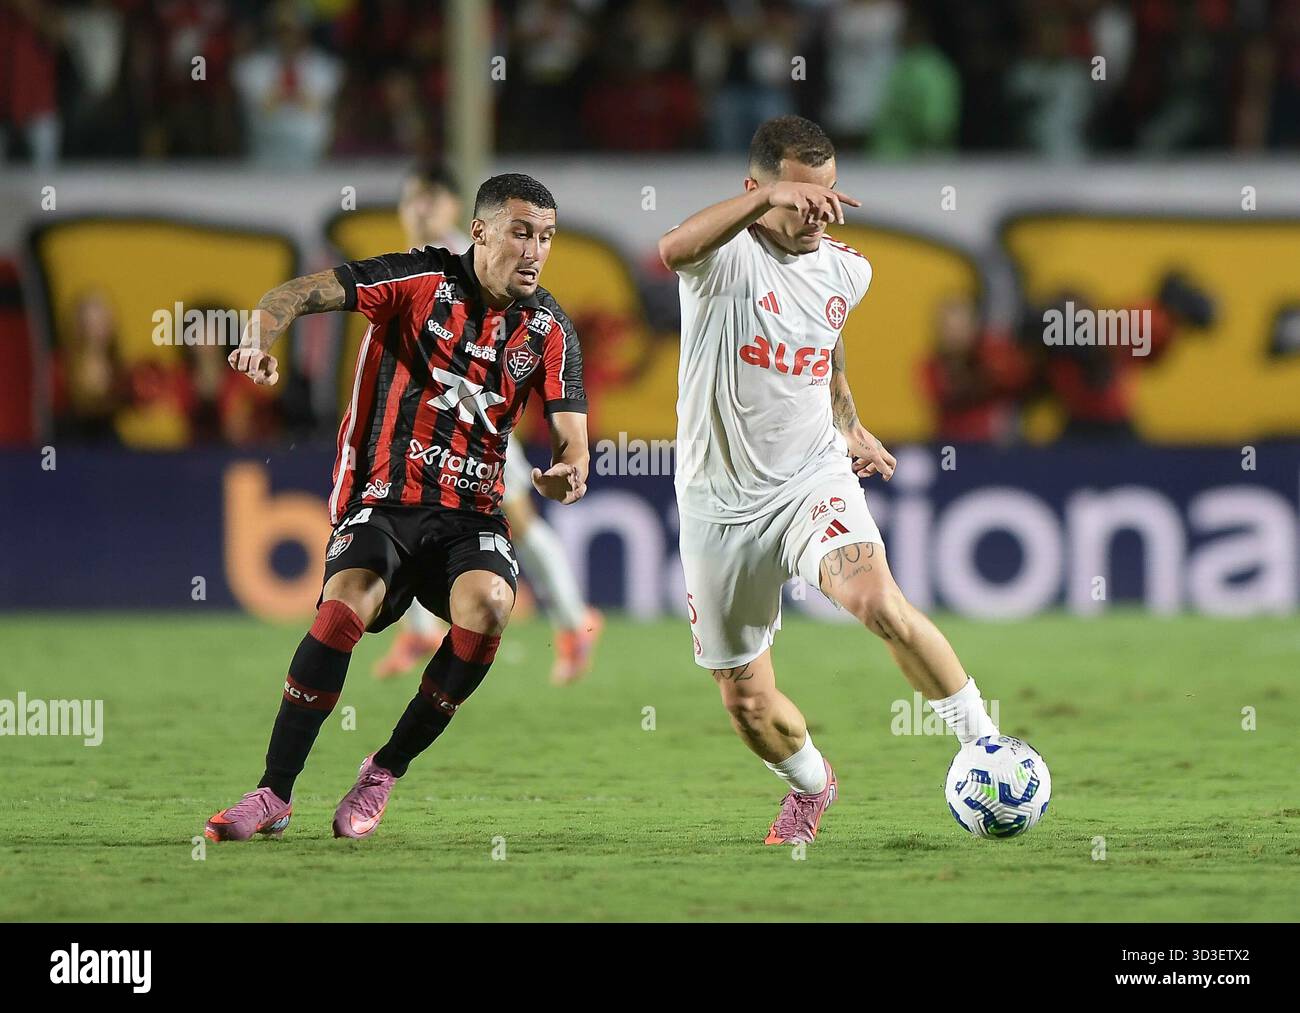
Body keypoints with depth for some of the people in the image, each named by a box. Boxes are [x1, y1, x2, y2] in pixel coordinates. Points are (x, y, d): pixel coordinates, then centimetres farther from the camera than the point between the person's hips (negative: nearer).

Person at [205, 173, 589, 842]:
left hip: (471, 512, 3)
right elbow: (300, 292, -14)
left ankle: (384, 773, -9)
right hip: (382, 500, -3)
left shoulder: (549, 329, 5)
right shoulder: (423, 279, -5)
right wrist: (262, 336, -37)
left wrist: (566, 474, -22)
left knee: (488, 603, -30)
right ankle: (274, 796, -17)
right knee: (347, 602, -32)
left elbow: (571, 439, 3)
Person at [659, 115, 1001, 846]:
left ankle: (985, 743, -18)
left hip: (813, 480, 2)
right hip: (722, 505, -1)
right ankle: (812, 785, 42)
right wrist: (769, 199, -52)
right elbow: (675, 249, -42)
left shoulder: (846, 270, 4)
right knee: (748, 703, 9)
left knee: (877, 601, -31)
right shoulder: (729, 256, -14)